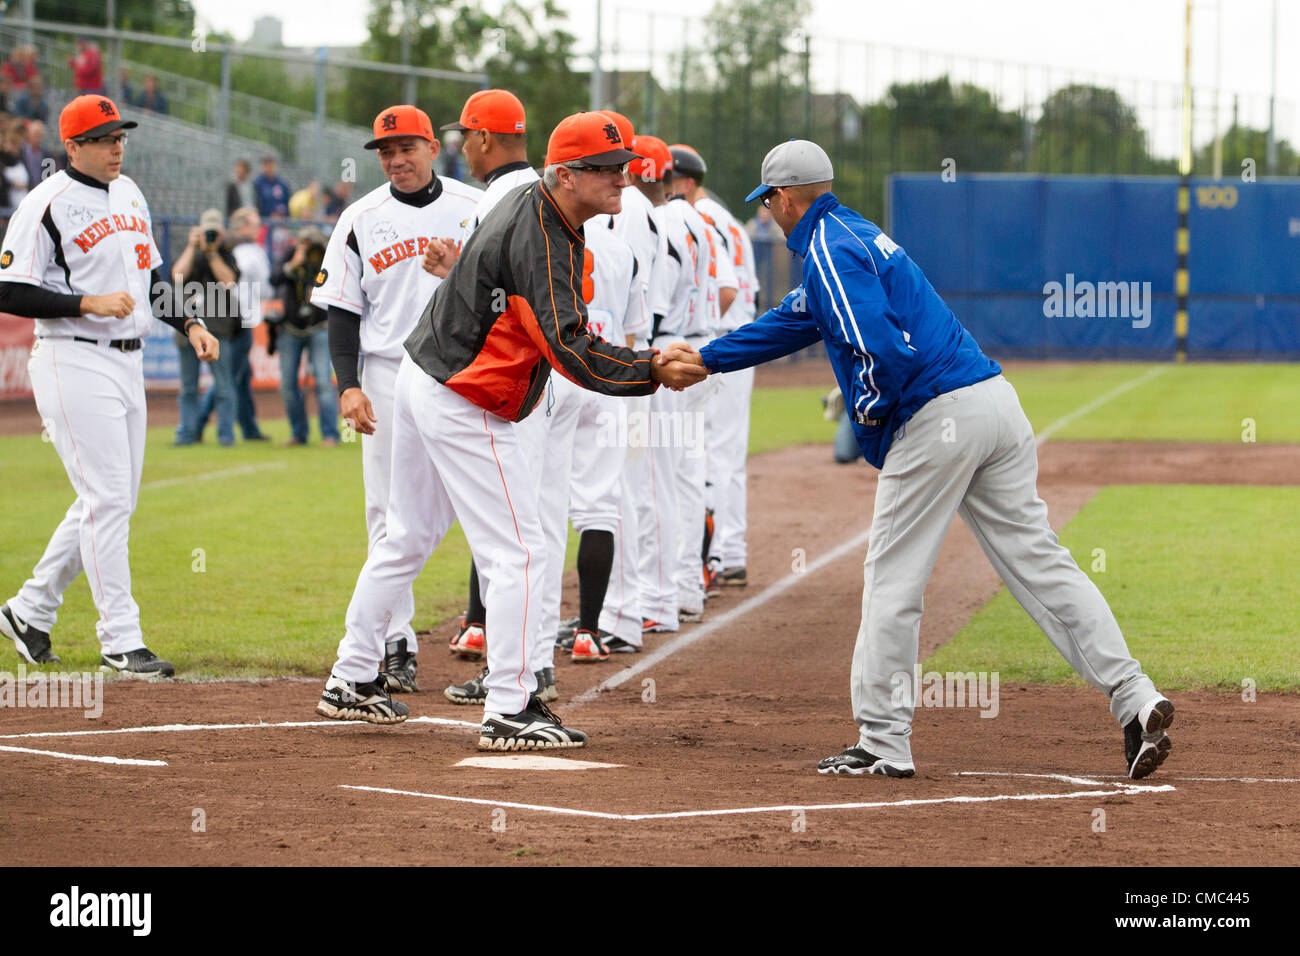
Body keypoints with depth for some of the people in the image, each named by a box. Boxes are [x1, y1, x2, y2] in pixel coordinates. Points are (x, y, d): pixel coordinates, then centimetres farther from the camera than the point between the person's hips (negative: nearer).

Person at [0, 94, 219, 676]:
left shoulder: (129, 194, 14)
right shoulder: (47, 204, -11)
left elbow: (150, 276, 25)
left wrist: (188, 324, 11)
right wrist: (88, 304, -20)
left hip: (127, 362, 9)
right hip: (73, 361, -8)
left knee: (113, 500, 11)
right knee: (108, 499, -11)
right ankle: (120, 642, -7)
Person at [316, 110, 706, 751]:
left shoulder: (529, 203, 7)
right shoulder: (543, 240, -24)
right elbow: (570, 350, -31)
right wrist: (653, 371, -32)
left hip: (421, 381, 11)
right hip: (464, 407, -11)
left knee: (407, 537, 20)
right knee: (516, 550, -8)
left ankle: (351, 682, 29)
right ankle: (509, 710, -9)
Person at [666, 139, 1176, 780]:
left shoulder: (828, 252, -7)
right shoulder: (854, 235, 25)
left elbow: (882, 350, -20)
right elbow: (795, 321, 37)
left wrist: (868, 411, -2)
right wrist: (707, 358, 42)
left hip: (935, 418, -9)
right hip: (996, 400, 9)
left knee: (892, 578, 2)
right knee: (1038, 561, 5)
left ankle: (882, 742, 5)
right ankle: (1134, 698, -5)